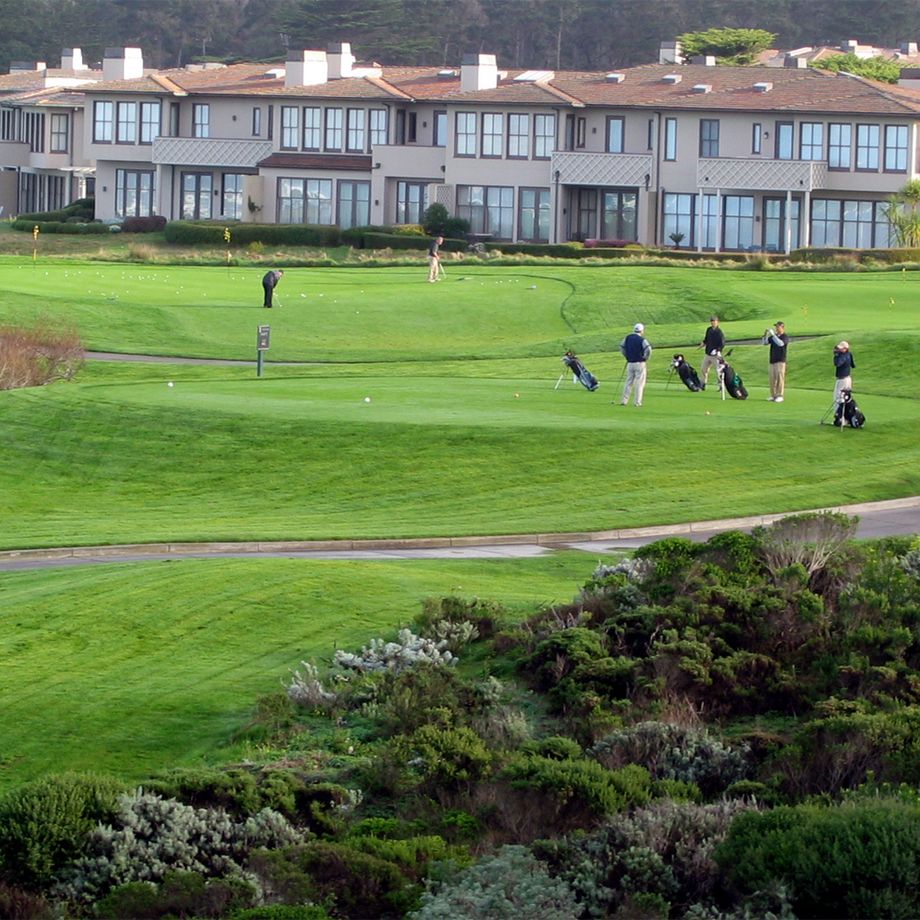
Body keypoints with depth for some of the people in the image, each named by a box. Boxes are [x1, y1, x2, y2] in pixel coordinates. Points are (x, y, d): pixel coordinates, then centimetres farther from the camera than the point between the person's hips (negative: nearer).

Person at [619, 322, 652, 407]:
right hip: (640, 363, -4)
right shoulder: (642, 339, -10)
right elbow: (648, 350, -21)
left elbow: (621, 347, 11)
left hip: (630, 363, 4)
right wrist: (645, 358, -5)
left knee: (629, 382, 12)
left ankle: (624, 400, 9)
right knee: (639, 383, 1)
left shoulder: (628, 338, 6)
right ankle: (638, 402, 0)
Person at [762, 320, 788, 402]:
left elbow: (780, 343, -23)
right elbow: (765, 342, 8)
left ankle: (780, 396, -7)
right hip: (772, 360, 6)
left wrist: (773, 335, -23)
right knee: (772, 378, 6)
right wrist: (765, 334, -9)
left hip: (780, 361, -6)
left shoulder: (785, 337, -5)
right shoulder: (773, 336, 14)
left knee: (779, 377, -9)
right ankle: (773, 395, 11)